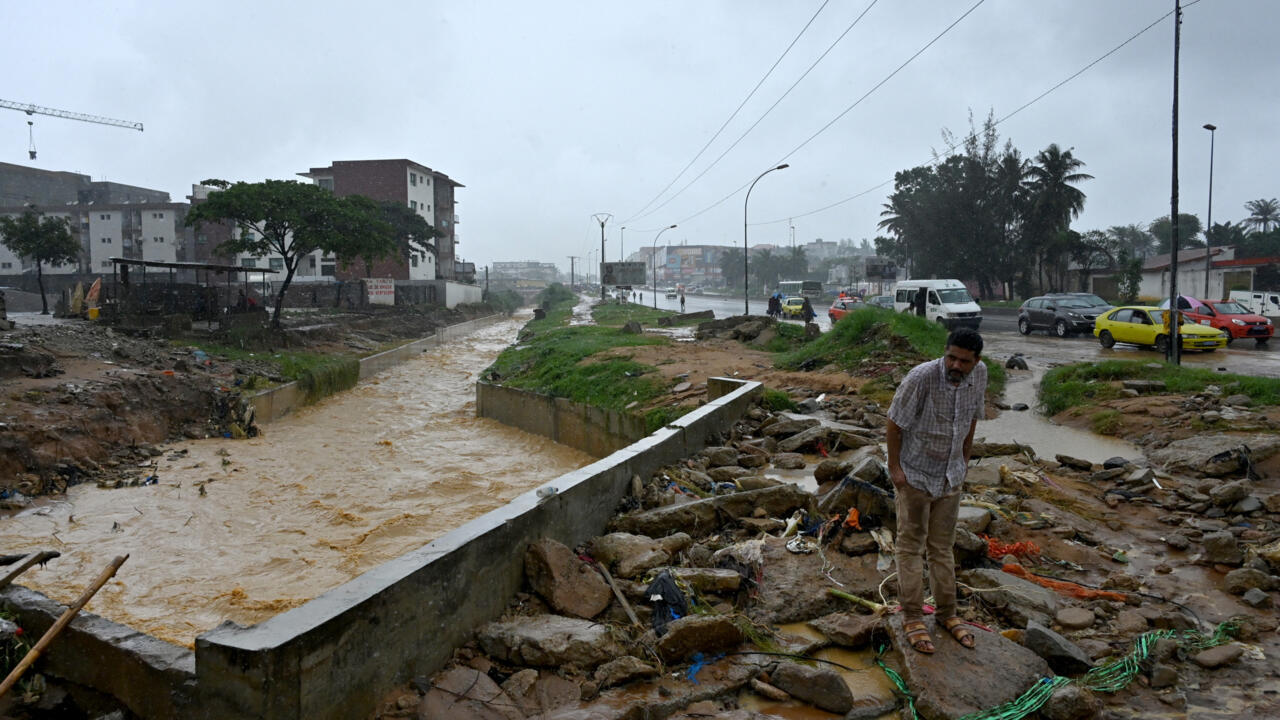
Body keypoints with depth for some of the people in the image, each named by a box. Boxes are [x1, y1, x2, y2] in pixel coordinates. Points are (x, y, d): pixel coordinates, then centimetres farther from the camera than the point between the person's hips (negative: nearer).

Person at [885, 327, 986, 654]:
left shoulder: (979, 374, -9)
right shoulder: (921, 377, -27)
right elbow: (894, 423, -17)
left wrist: (964, 457, 12)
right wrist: (894, 468, -14)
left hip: (950, 476, 5)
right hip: (915, 474, -5)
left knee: (942, 547, 16)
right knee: (911, 547, 5)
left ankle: (947, 613, 28)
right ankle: (912, 618, 14)